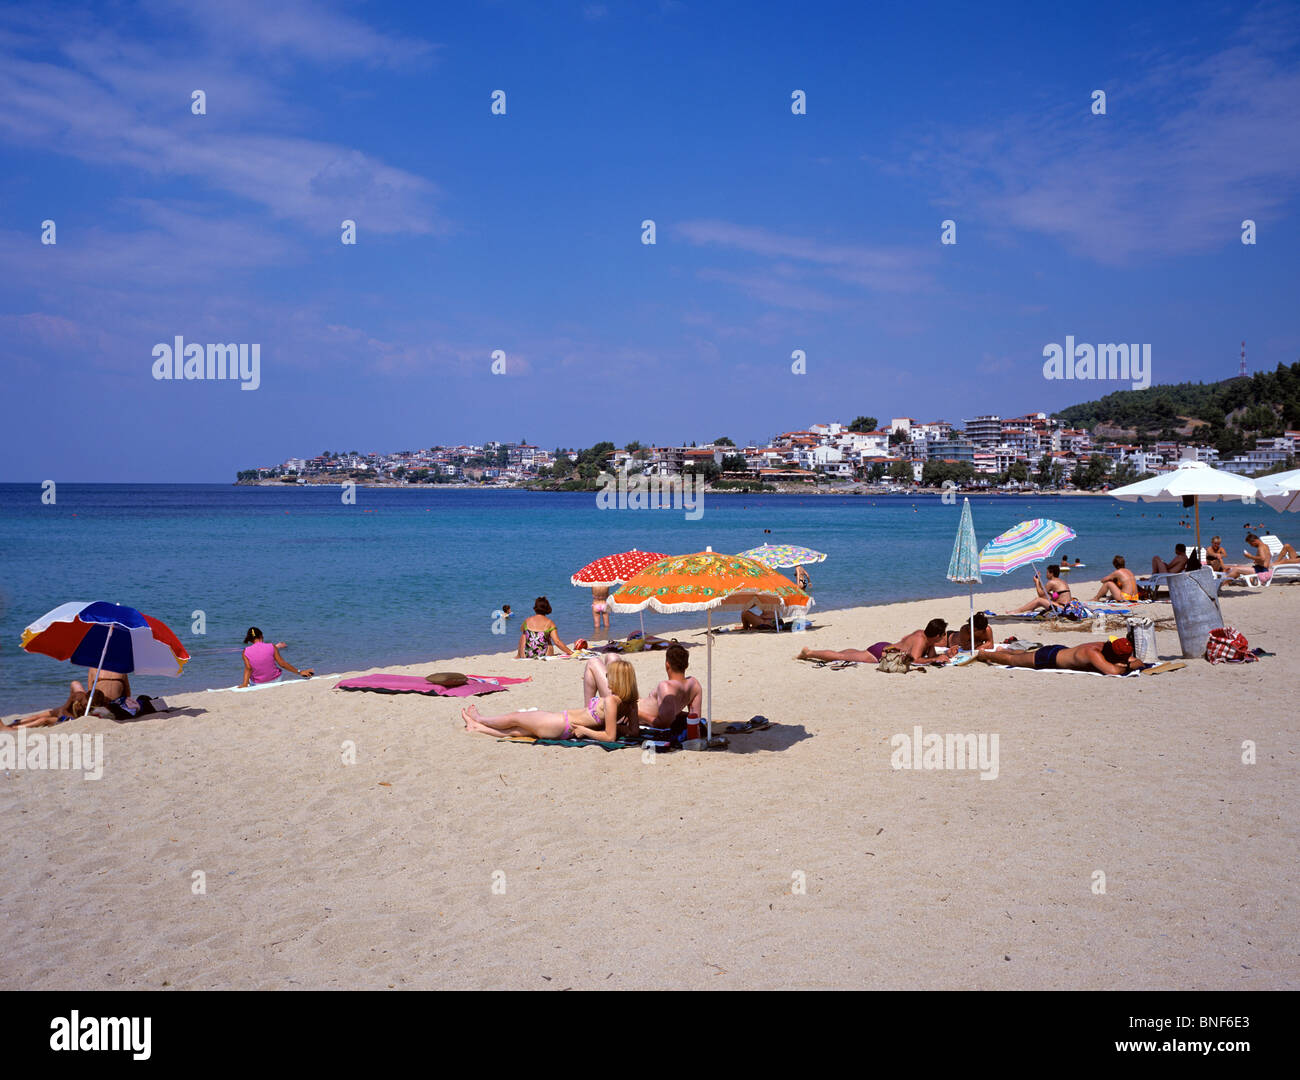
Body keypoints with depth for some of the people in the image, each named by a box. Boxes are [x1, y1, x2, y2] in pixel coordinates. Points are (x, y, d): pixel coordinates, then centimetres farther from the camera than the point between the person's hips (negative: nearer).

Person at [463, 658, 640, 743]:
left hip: (560, 724, -8)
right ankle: (477, 727, 39)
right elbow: (634, 731, 0)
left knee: (514, 718, 16)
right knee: (516, 731, 24)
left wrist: (584, 730, -19)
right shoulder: (628, 703, -4)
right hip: (564, 728, 8)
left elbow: (610, 737, -30)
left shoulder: (611, 700, -28)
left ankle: (478, 719, 40)